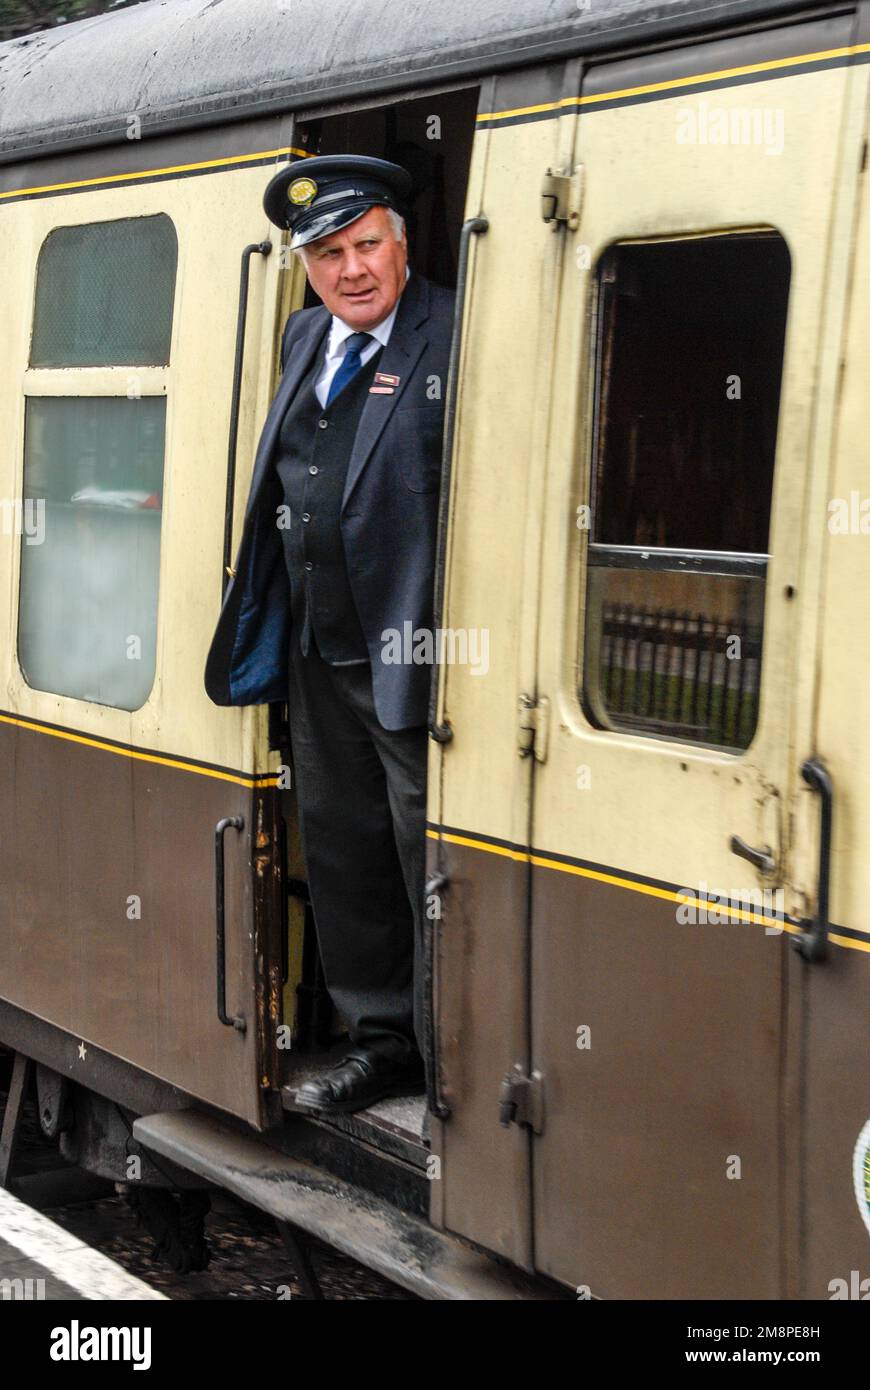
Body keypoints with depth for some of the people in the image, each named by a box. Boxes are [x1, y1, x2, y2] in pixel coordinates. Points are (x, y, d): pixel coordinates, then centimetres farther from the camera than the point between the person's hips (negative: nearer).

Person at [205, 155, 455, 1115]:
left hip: (417, 661, -8)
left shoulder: (455, 336, -13)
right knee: (343, 858, 17)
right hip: (319, 657, 8)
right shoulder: (305, 337, 13)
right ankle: (382, 1043, 32)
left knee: (435, 868, -2)